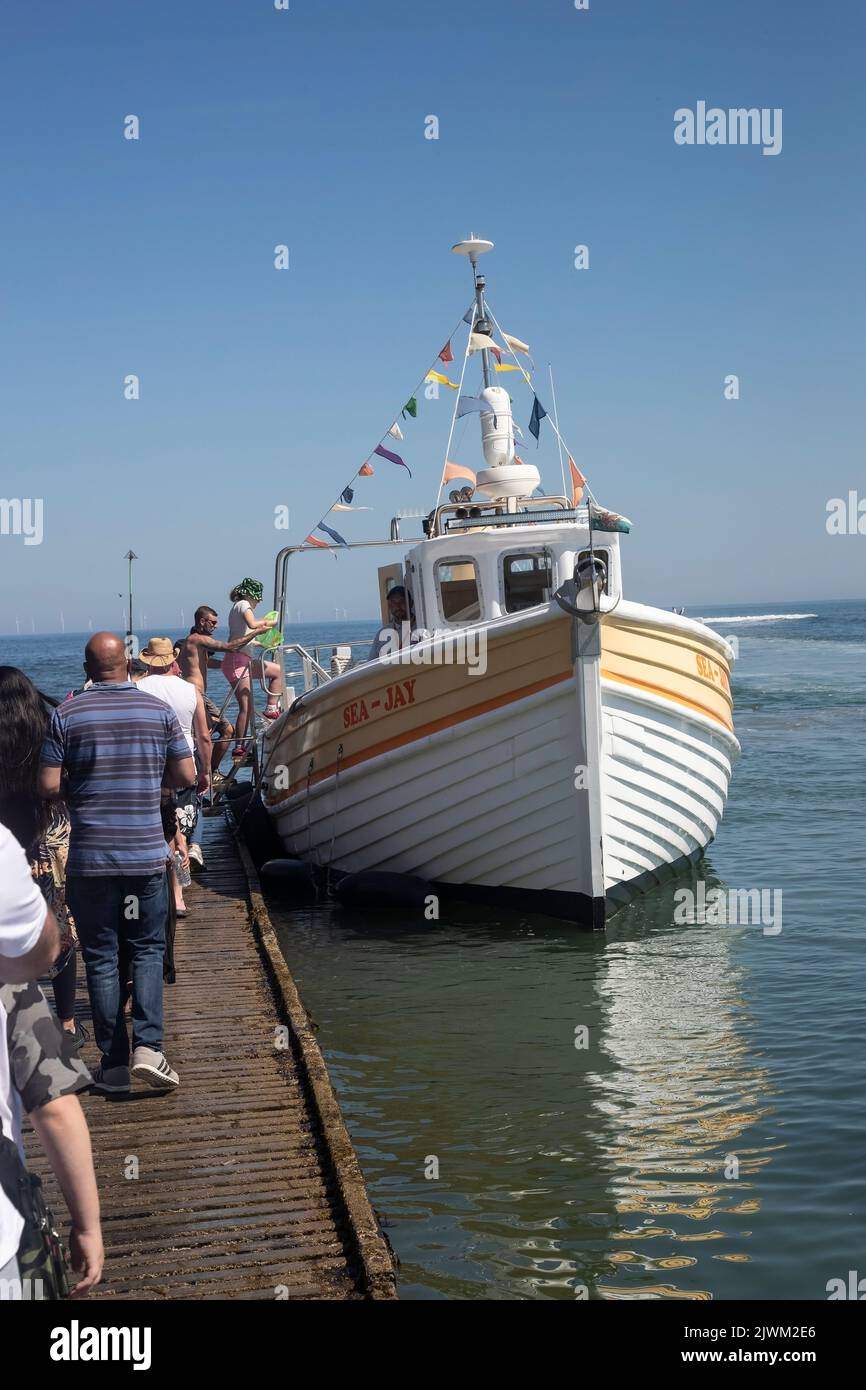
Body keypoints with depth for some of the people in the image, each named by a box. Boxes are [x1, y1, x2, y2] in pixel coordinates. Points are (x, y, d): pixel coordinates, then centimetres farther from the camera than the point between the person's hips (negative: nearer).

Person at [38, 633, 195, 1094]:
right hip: (146, 854, 1)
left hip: (90, 858, -1)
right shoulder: (159, 710, 0)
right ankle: (148, 1045, -4)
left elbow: (48, 785, -7)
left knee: (101, 958, 8)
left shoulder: (67, 715, -5)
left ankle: (113, 1064, 11)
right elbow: (185, 776, 2)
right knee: (147, 950, 13)